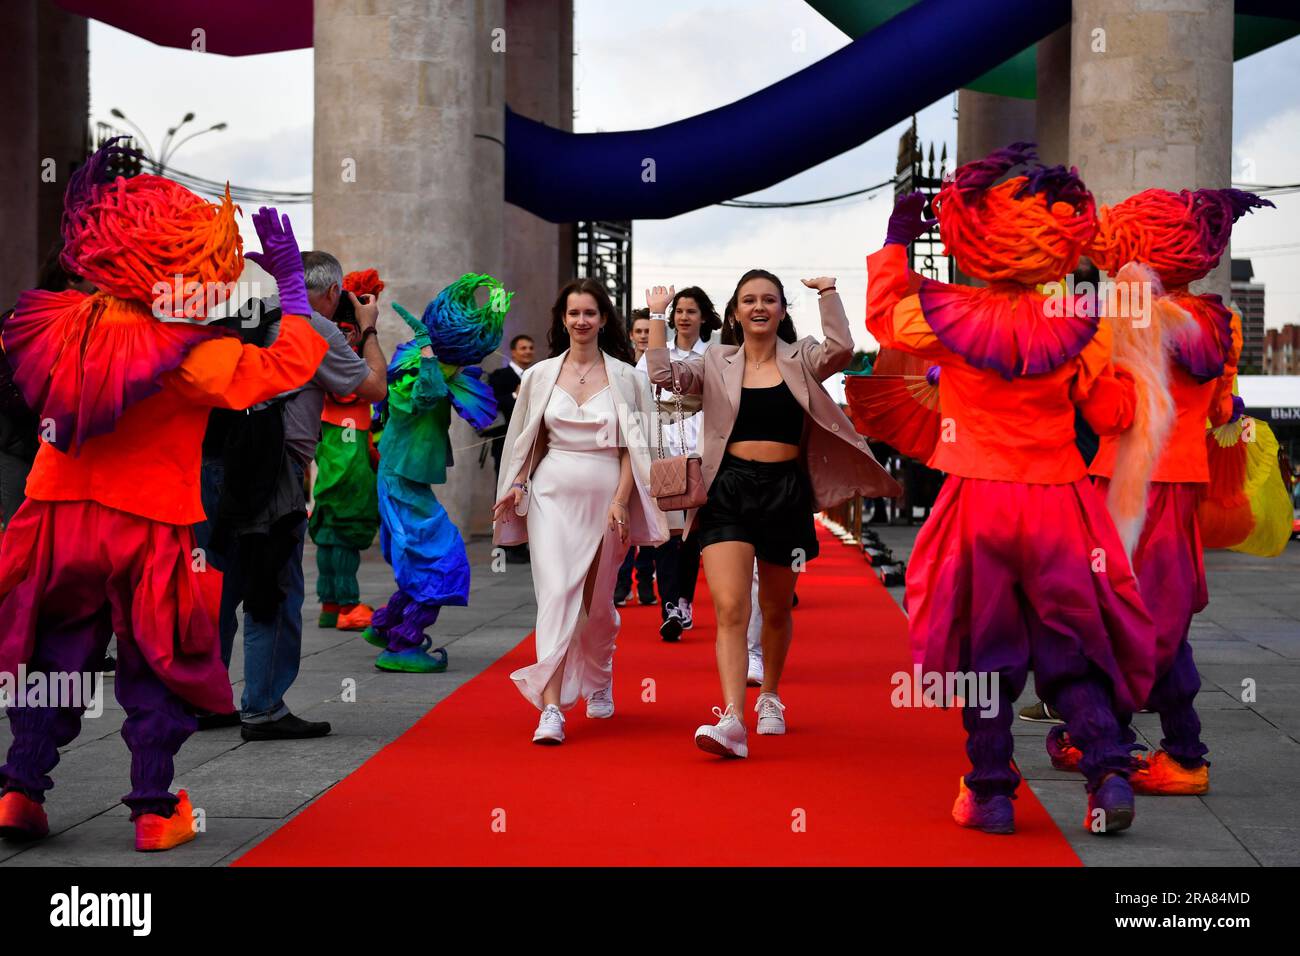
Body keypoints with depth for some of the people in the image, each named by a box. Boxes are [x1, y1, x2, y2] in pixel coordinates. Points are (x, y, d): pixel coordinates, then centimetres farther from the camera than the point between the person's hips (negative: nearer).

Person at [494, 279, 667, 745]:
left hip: (606, 495, 0)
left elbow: (633, 446, 1)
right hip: (553, 494, 0)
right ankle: (551, 707, -19)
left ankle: (599, 684, 37)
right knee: (556, 592, -13)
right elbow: (527, 440, 15)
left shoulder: (625, 377, 3)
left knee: (598, 601, 11)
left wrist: (621, 501, -9)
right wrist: (517, 485, 1)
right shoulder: (541, 375, 7)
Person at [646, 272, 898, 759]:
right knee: (730, 609, -16)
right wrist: (657, 315, -6)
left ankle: (770, 697, 39)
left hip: (786, 492, 1)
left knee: (776, 609, 16)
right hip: (729, 491, -1)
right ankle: (732, 720, -24)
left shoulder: (801, 359, 6)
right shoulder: (717, 363, 8)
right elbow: (664, 374, -6)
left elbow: (841, 349, -15)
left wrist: (828, 293, -11)